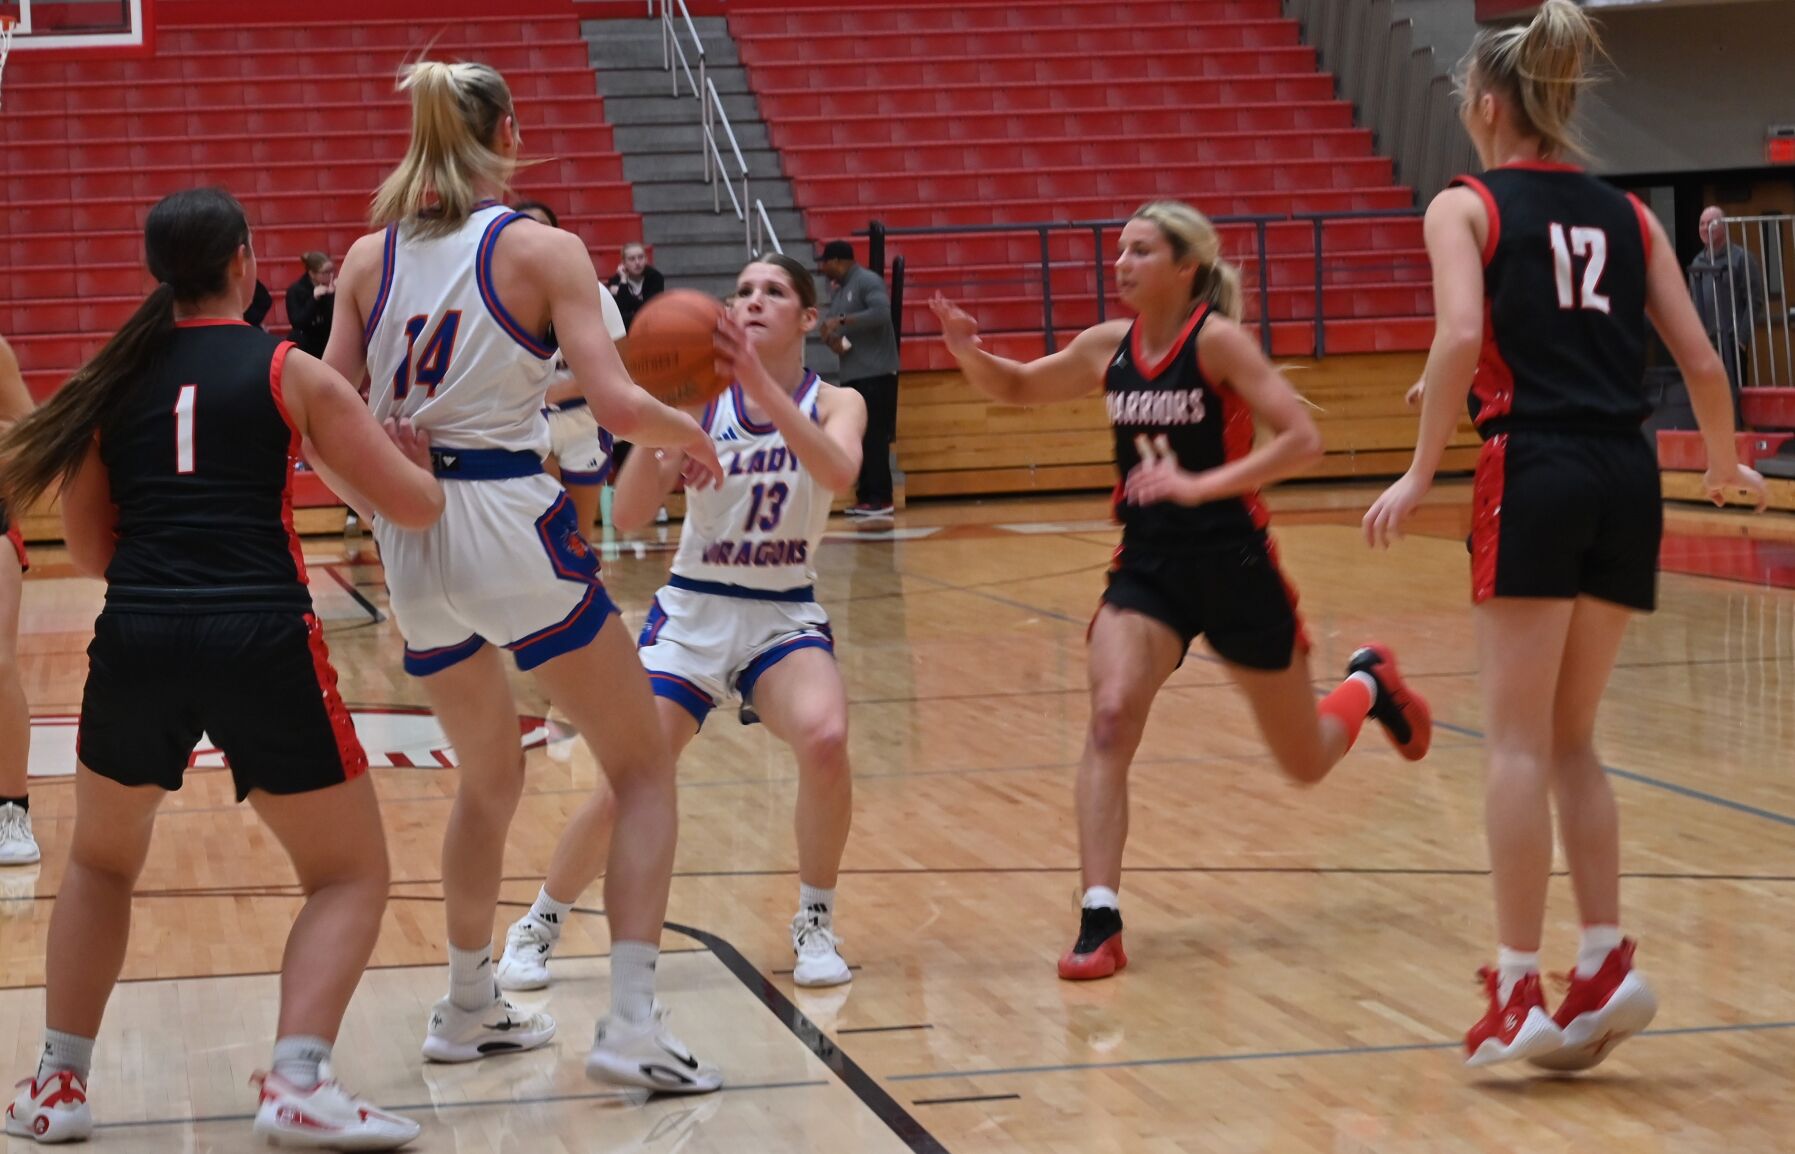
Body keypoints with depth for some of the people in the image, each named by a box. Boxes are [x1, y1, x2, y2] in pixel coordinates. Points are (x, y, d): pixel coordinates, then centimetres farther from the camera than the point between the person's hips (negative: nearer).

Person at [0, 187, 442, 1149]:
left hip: (137, 637, 3)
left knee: (101, 860, 29)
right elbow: (415, 506, 6)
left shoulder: (110, 380, 14)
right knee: (351, 874, 12)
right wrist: (416, 459, 28)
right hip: (261, 640, -3)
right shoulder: (290, 373, 6)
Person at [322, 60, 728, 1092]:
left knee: (491, 778, 26)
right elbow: (616, 403, -15)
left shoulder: (370, 257, 7)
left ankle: (471, 1008, 33)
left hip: (410, 534, 5)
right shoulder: (543, 249, -6)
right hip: (512, 524, -5)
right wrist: (690, 434, 4)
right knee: (646, 772, 6)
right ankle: (633, 1024, -5)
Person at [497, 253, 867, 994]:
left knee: (825, 738, -29)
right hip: (692, 613, 0)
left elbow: (840, 472, -29)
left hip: (786, 615, 0)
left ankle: (815, 925, -7)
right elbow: (629, 515, -13)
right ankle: (538, 927, 14)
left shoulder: (834, 404, -4)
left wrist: (759, 384, -39)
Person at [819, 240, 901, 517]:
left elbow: (882, 313, -25)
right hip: (853, 375, 9)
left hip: (875, 373, -9)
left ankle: (880, 500, -8)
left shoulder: (868, 281, -10)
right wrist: (832, 338, -5)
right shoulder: (837, 290, 18)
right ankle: (865, 496, 13)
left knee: (875, 437, -9)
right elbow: (830, 326, 19)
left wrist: (842, 320, -21)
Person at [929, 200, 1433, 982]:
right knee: (1110, 718, -22)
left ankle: (1368, 684, 48)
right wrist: (968, 352, -5)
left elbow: (1301, 439, -21)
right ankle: (1099, 923, -21)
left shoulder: (1217, 340, -14)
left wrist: (1201, 485, -29)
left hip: (1234, 564, -4)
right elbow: (1016, 388, 16)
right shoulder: (1109, 347, 2)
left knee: (1306, 764, 13)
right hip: (1147, 564, 4)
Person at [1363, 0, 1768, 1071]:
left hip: (1536, 474, -5)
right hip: (1628, 478, 5)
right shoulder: (1628, 213, 16)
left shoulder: (1466, 207, 4)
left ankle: (1522, 990, -1)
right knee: (1572, 740, 15)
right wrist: (1725, 464, 28)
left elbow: (1462, 338, -14)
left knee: (1521, 741, -1)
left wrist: (1421, 473, -8)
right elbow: (1702, 360, 11)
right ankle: (1608, 964, 7)